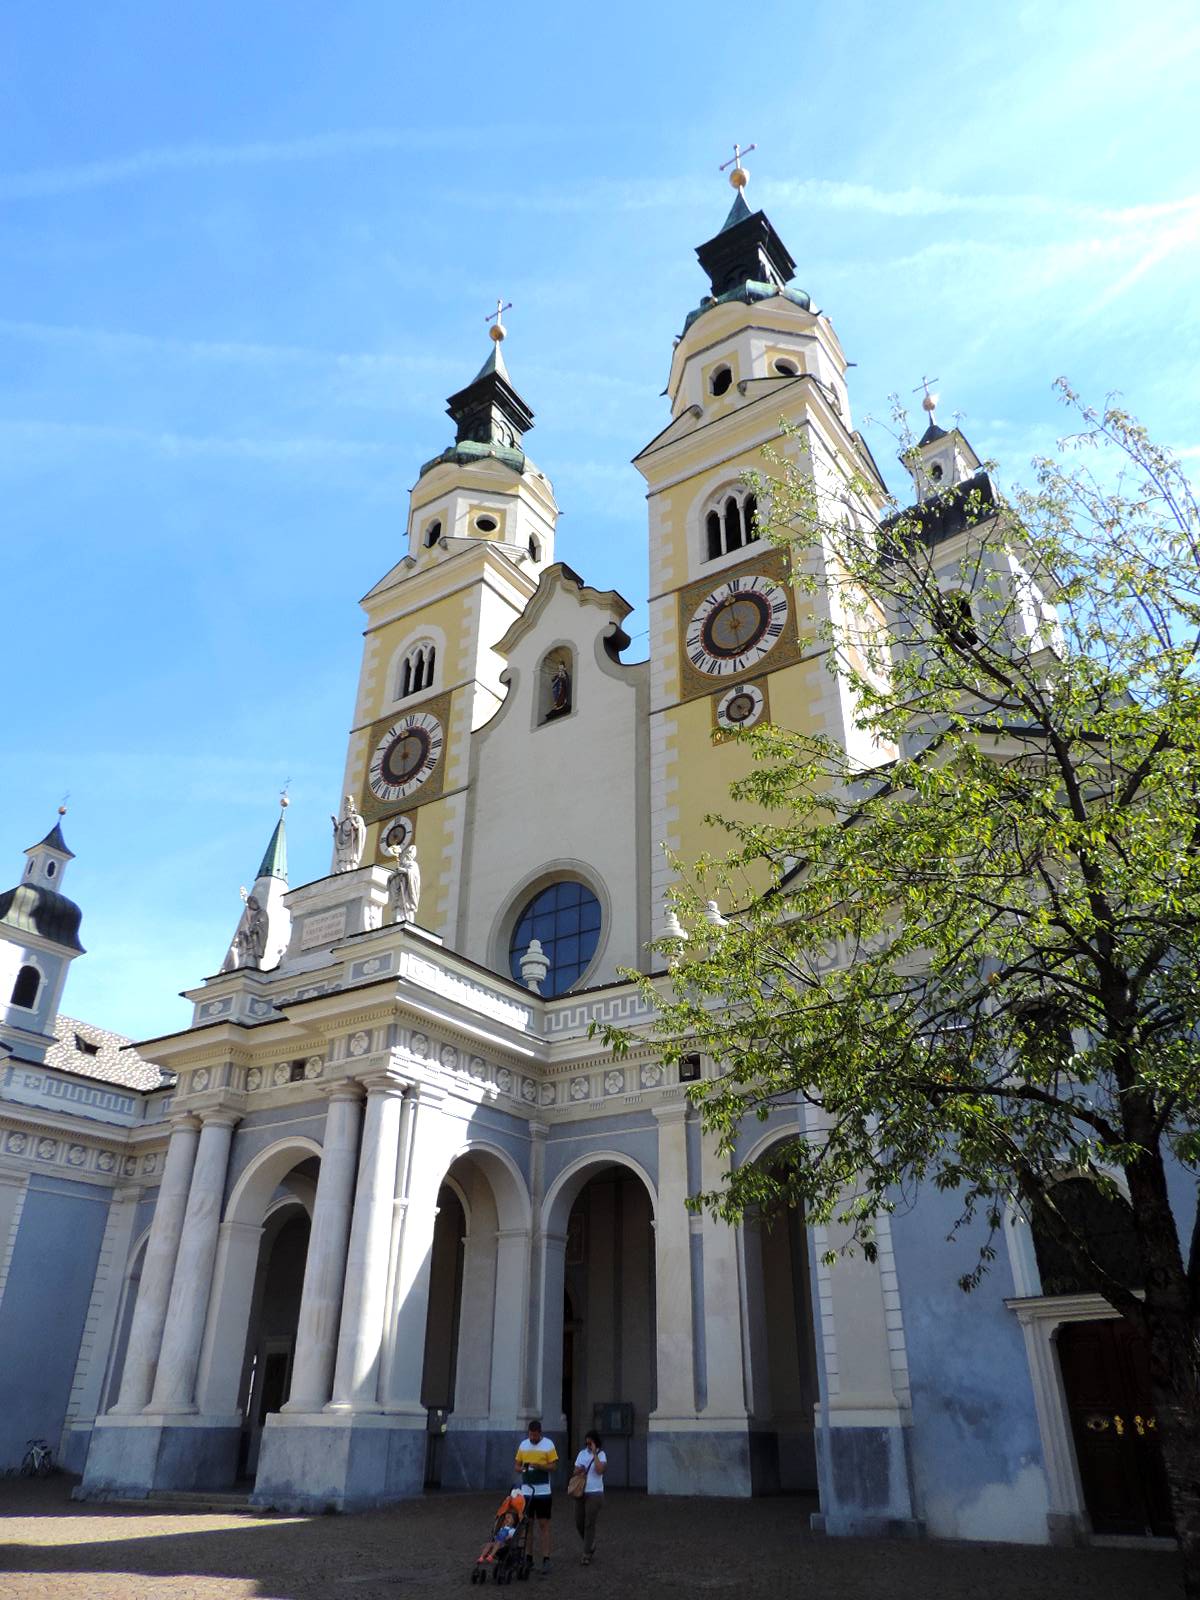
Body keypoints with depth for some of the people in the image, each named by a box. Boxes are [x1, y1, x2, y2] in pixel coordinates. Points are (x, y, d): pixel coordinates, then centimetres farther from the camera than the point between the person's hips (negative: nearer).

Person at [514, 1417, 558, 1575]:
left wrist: (539, 1466, -24)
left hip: (543, 1492, -4)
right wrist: (522, 1468, -12)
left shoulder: (548, 1444, -6)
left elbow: (553, 1466, -8)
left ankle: (546, 1560, 1)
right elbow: (517, 1465, 11)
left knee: (543, 1525, -2)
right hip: (526, 1491, 4)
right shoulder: (523, 1444, 7)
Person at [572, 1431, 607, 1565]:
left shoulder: (601, 1454, -7)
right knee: (579, 1522, 11)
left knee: (590, 1524, -3)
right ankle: (590, 1545, 34)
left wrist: (594, 1453, -22)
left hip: (594, 1493, -5)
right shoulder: (582, 1453, 8)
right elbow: (575, 1470, 14)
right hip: (580, 1492, 6)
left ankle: (587, 1554, 7)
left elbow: (600, 1470, -23)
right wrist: (578, 1470, -8)